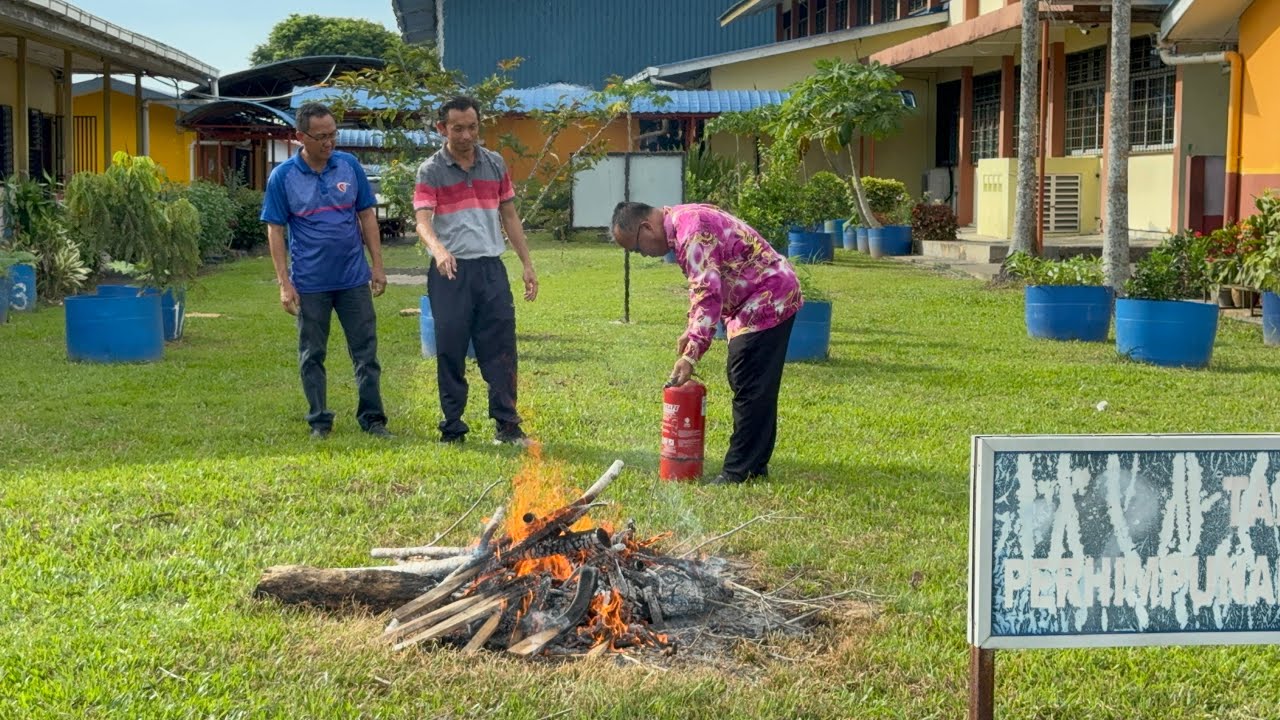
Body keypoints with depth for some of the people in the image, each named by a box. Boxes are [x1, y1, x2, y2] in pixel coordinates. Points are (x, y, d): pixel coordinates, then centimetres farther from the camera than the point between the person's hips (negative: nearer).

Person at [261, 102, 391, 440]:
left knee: (366, 350, 5)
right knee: (312, 356, 8)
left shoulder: (350, 166, 0)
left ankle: (372, 418, 13)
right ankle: (319, 421, 19)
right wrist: (284, 284, -9)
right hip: (309, 283, -2)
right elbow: (275, 231, -3)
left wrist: (378, 266, 3)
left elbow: (367, 216, 6)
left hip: (354, 278, 2)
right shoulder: (282, 177, -6)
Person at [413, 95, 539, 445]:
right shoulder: (431, 171, -2)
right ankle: (452, 427, 10)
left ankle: (507, 424, 7)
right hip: (451, 271, -3)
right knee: (450, 352, 1)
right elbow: (423, 221, -14)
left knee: (500, 348, 1)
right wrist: (438, 250, -34)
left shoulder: (495, 164, 11)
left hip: (491, 268, 3)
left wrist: (527, 264, 12)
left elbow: (510, 216, 16)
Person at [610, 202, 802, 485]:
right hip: (757, 302, 11)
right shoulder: (682, 223, 10)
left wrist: (691, 354, -32)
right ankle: (754, 464, 20)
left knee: (751, 389, -9)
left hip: (768, 300, -11)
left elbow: (708, 293, -29)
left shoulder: (690, 230, -23)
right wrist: (691, 332, 15)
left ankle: (741, 470, -6)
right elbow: (704, 285, 21)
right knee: (746, 385, 14)